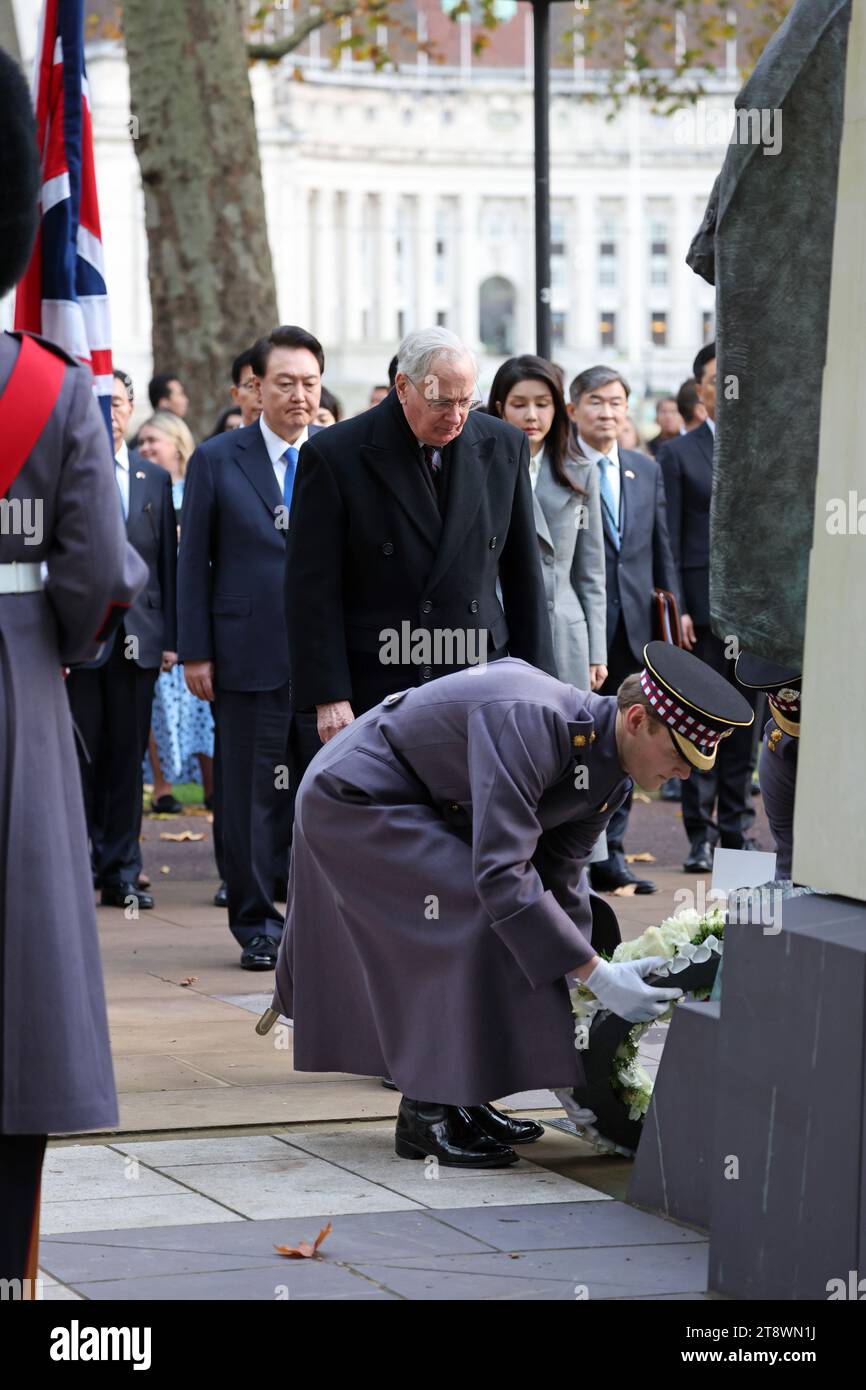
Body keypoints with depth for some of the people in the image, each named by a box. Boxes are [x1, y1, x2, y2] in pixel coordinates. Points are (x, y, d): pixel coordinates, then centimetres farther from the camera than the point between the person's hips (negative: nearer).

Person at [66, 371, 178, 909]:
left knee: (128, 757, 6)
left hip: (139, 636, 4)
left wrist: (170, 637, 6)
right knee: (80, 759, 0)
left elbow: (168, 560, 12)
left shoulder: (155, 478, 13)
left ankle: (122, 873, 11)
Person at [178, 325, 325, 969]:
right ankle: (257, 923, 12)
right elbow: (194, 561, 4)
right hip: (251, 654, -1)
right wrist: (195, 650, -1)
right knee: (254, 793, 3)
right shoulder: (217, 460, 4)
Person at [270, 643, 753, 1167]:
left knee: (522, 919, 6)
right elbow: (500, 872, -39)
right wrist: (596, 974, -36)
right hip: (353, 797, -10)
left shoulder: (608, 770, -6)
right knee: (481, 916, -21)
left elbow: (559, 878, 6)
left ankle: (460, 1101, 15)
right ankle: (426, 1116, -12)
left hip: (421, 806, 10)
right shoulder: (529, 722, -35)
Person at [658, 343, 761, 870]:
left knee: (745, 723, 8)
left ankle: (737, 829, 15)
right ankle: (701, 835, 4)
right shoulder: (678, 454, 3)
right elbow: (669, 540, -1)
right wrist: (676, 609, -9)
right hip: (703, 603, -2)